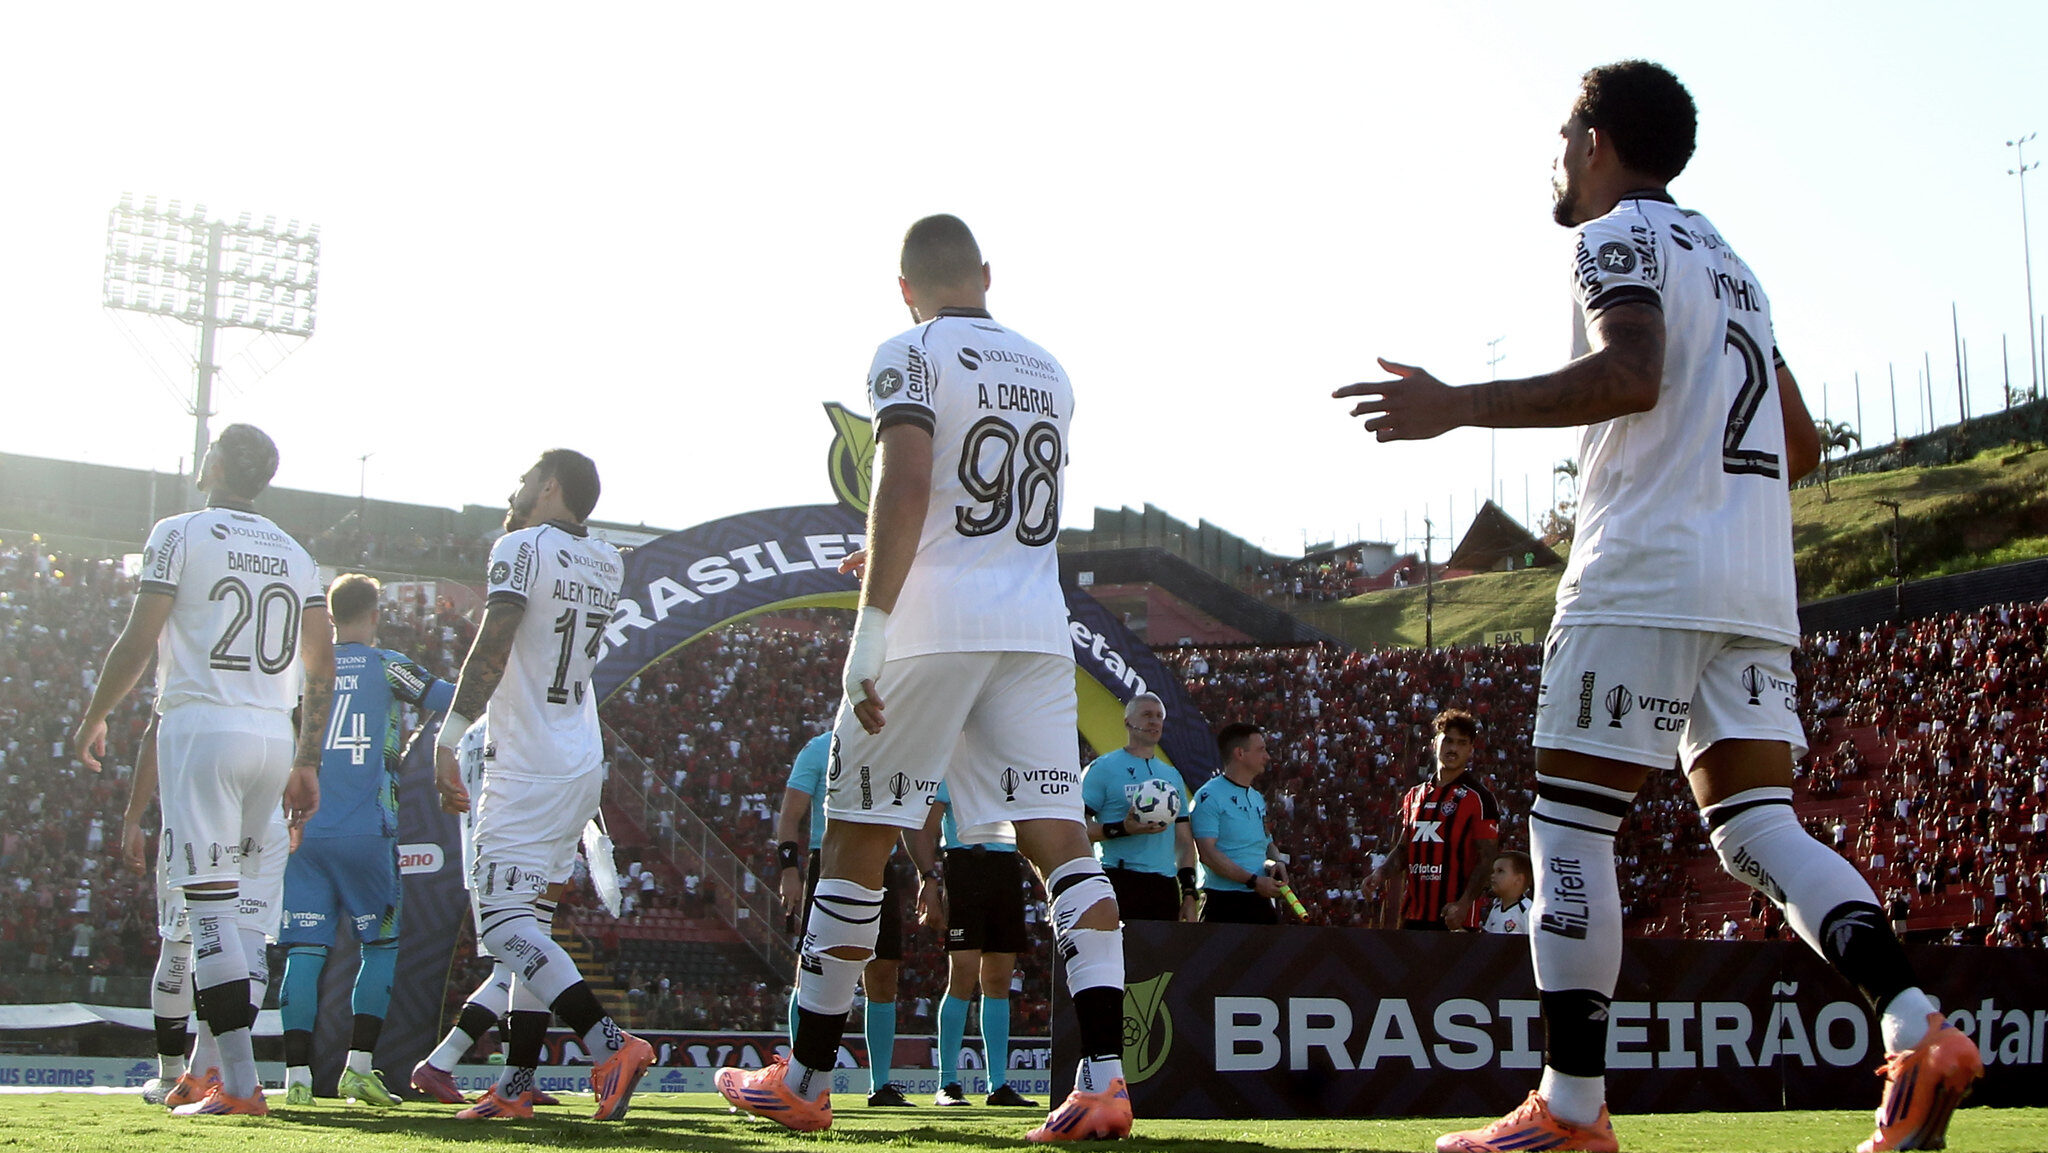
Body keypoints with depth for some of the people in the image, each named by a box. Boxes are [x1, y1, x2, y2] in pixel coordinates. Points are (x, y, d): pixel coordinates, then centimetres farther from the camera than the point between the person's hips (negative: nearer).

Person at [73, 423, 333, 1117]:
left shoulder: (180, 534, 0)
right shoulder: (295, 555, 16)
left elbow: (140, 638, -5)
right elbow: (321, 663, 11)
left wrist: (95, 717, 8)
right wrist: (306, 762, 15)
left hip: (201, 725, -6)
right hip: (275, 736, 6)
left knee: (210, 903, -8)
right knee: (244, 902, 13)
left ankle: (240, 1084, -13)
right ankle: (214, 1063, 14)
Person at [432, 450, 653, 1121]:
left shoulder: (522, 548, -9)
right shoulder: (607, 566, 14)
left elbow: (491, 650, -18)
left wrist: (448, 740, -18)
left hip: (529, 769, -8)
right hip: (584, 766, 9)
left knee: (505, 925, -10)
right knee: (531, 923, 12)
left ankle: (612, 1045, -22)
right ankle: (517, 1084, 14)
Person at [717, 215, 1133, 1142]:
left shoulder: (912, 356, -1)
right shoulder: (1047, 372, 19)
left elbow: (904, 487, -17)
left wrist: (870, 628, -18)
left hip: (931, 624, -5)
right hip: (1038, 627, 5)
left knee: (856, 837, 6)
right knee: (1059, 840, -1)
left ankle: (806, 1078, 15)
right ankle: (1103, 1077, -13)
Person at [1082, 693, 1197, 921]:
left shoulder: (1173, 776, 22)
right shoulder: (1103, 767, 3)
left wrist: (1189, 893, 13)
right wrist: (1122, 829, -20)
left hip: (1165, 885, 6)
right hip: (1121, 883, -5)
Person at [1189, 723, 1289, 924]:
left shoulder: (1258, 798, 20)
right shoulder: (1209, 796, -8)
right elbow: (1207, 853, -17)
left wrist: (1278, 861, 5)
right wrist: (1253, 881, -18)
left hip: (1260, 901, 8)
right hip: (1224, 904, -8)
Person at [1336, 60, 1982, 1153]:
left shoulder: (1619, 239, 0)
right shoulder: (1728, 262, 26)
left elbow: (1630, 372, -20)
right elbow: (1799, 443, 28)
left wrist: (1457, 406, -19)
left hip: (1645, 578, -8)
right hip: (1755, 589, 9)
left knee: (1568, 823, -4)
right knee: (1756, 827, 4)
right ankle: (1919, 1031, -14)